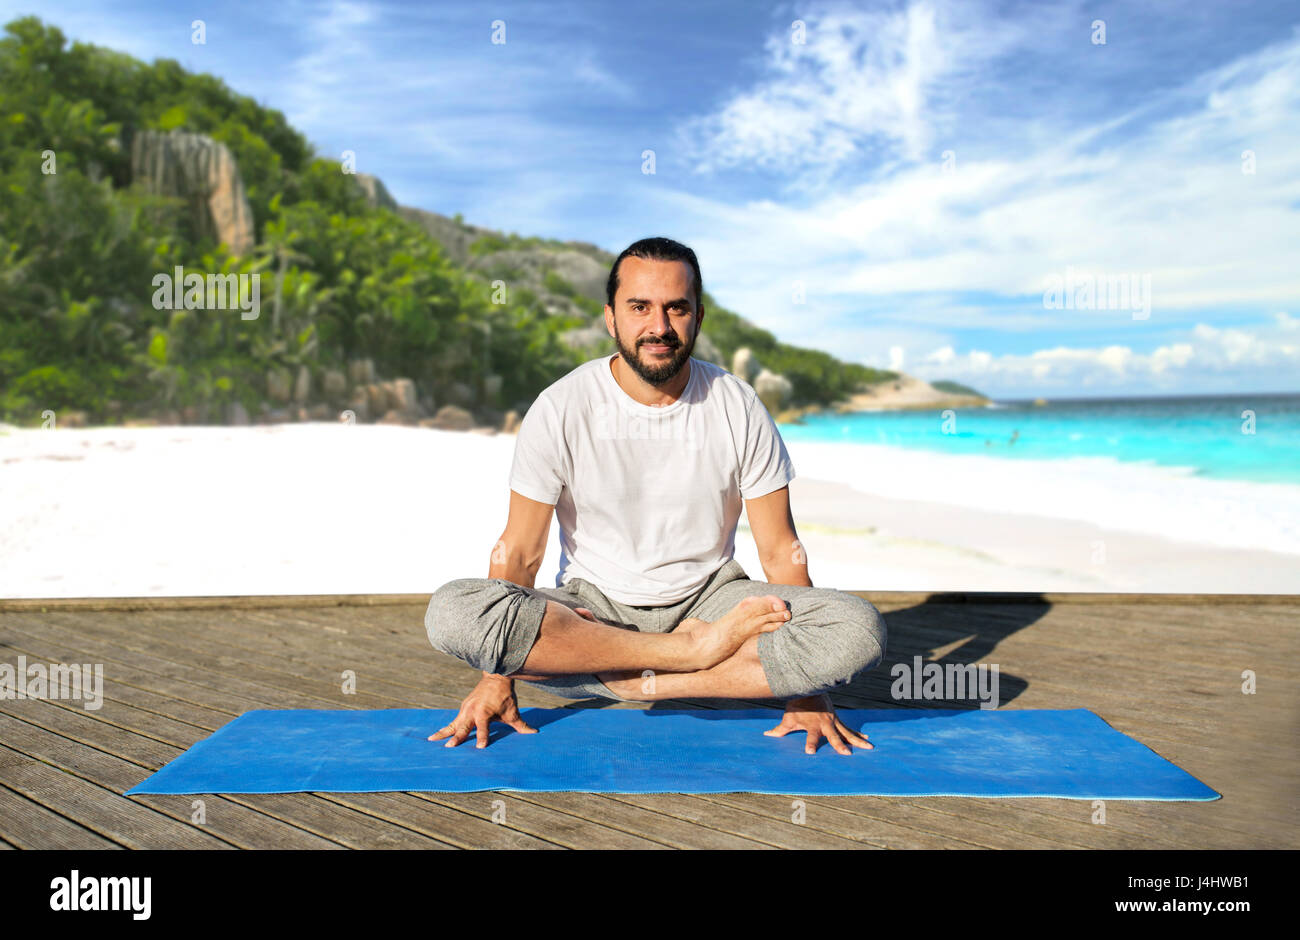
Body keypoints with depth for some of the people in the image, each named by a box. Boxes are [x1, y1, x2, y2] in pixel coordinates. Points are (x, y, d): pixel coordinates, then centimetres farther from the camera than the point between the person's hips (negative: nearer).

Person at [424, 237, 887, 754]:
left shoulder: (738, 407, -5)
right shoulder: (560, 409, -8)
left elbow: (780, 549, -2)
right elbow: (520, 550, -5)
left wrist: (804, 684, -7)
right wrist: (496, 679, -10)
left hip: (708, 597, 1)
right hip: (593, 607, 0)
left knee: (859, 628, -24)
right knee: (451, 611, -29)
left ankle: (642, 681, -22)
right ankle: (693, 650, -22)